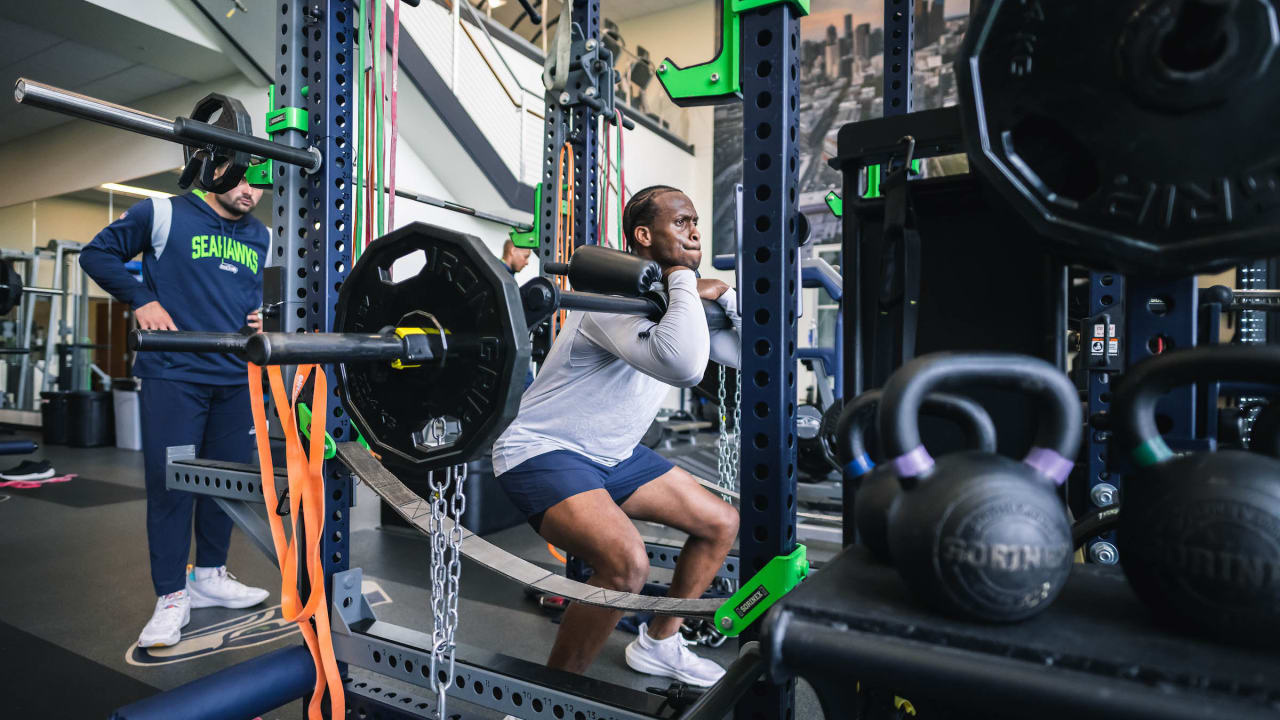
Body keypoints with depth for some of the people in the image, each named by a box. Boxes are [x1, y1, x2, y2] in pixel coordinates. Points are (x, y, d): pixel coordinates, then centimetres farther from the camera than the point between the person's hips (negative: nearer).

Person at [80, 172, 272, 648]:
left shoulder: (260, 237, 15)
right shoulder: (164, 214, 0)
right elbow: (97, 254, 5)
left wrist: (258, 318, 6)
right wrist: (141, 300, -9)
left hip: (236, 380, 5)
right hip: (174, 376, -5)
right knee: (170, 483, -1)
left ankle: (209, 577, 27)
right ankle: (172, 597, 10)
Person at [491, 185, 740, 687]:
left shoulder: (675, 303, 4)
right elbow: (683, 365, -45)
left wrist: (723, 295, -5)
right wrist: (684, 279, -31)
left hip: (614, 453, 10)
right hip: (543, 451, -9)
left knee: (721, 524, 12)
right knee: (626, 563, -34)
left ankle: (658, 645, 30)